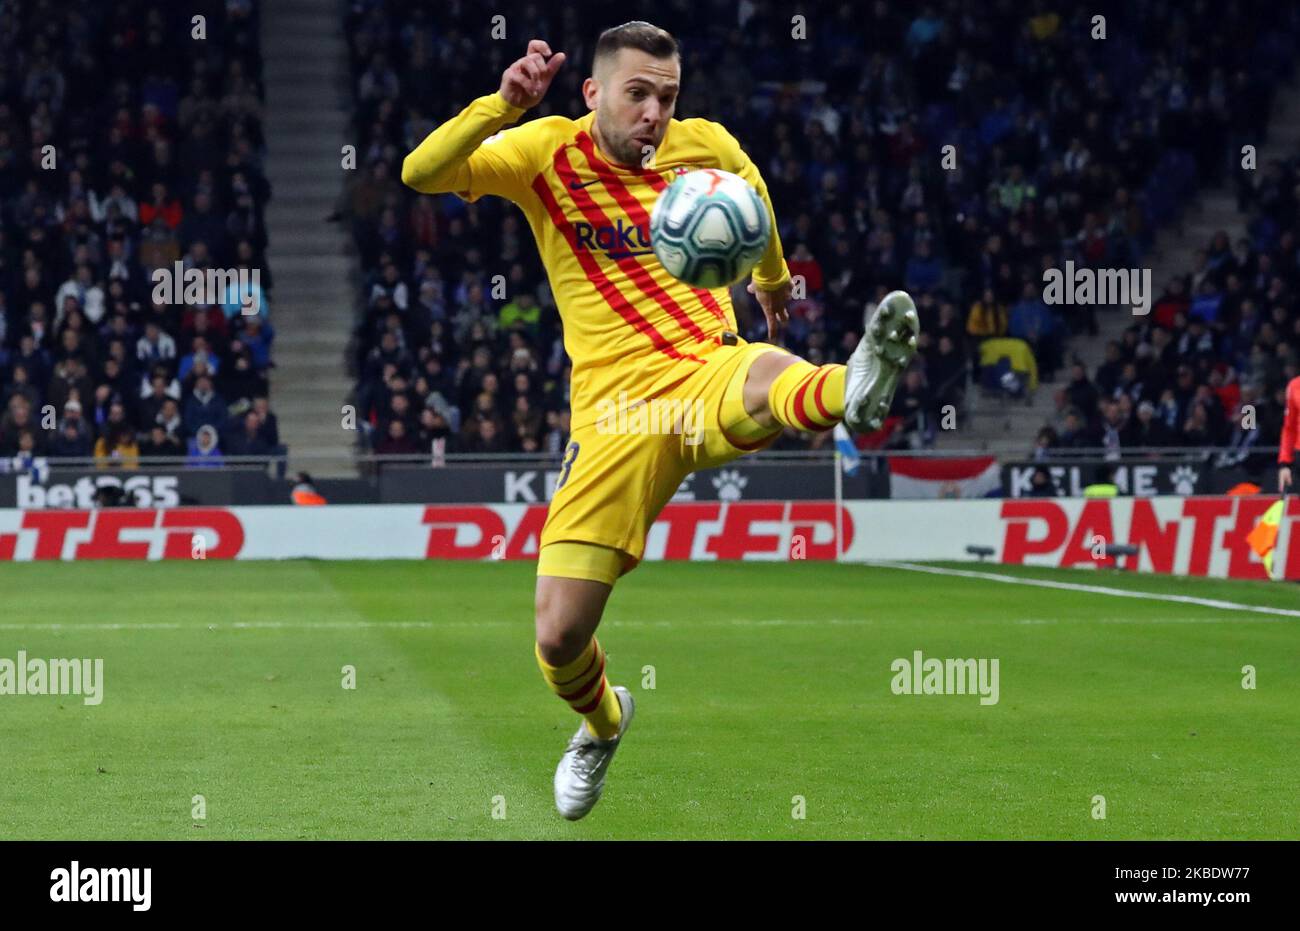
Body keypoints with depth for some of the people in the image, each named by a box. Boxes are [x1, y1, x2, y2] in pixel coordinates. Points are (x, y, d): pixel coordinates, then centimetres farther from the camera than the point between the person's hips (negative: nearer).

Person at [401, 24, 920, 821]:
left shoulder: (707, 146, 9)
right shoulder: (548, 153, 1)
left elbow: (752, 188, 34)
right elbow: (422, 174, -13)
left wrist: (772, 279, 45)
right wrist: (505, 104, -26)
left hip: (709, 378, 0)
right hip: (614, 414, 0)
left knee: (769, 375, -40)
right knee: (560, 640, -3)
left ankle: (853, 392, -76)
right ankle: (602, 721, 31)